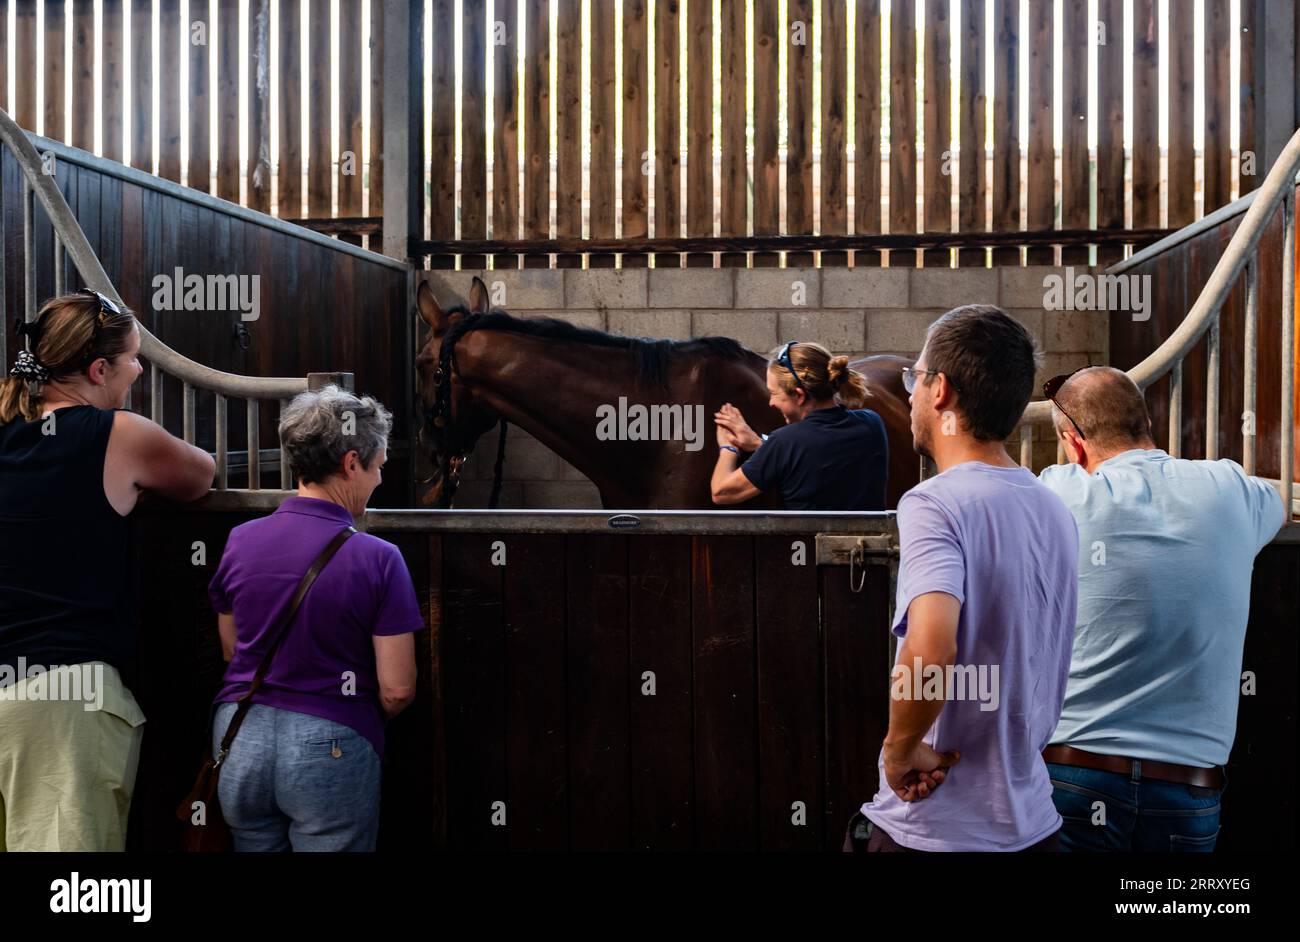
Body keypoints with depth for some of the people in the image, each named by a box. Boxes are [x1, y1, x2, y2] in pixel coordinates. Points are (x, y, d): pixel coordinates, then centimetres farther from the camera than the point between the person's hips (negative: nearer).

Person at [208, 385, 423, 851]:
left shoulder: (240, 541, 0)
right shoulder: (378, 559, -14)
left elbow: (231, 650, 13)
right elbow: (397, 690, -12)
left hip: (239, 735, 5)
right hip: (331, 744, -4)